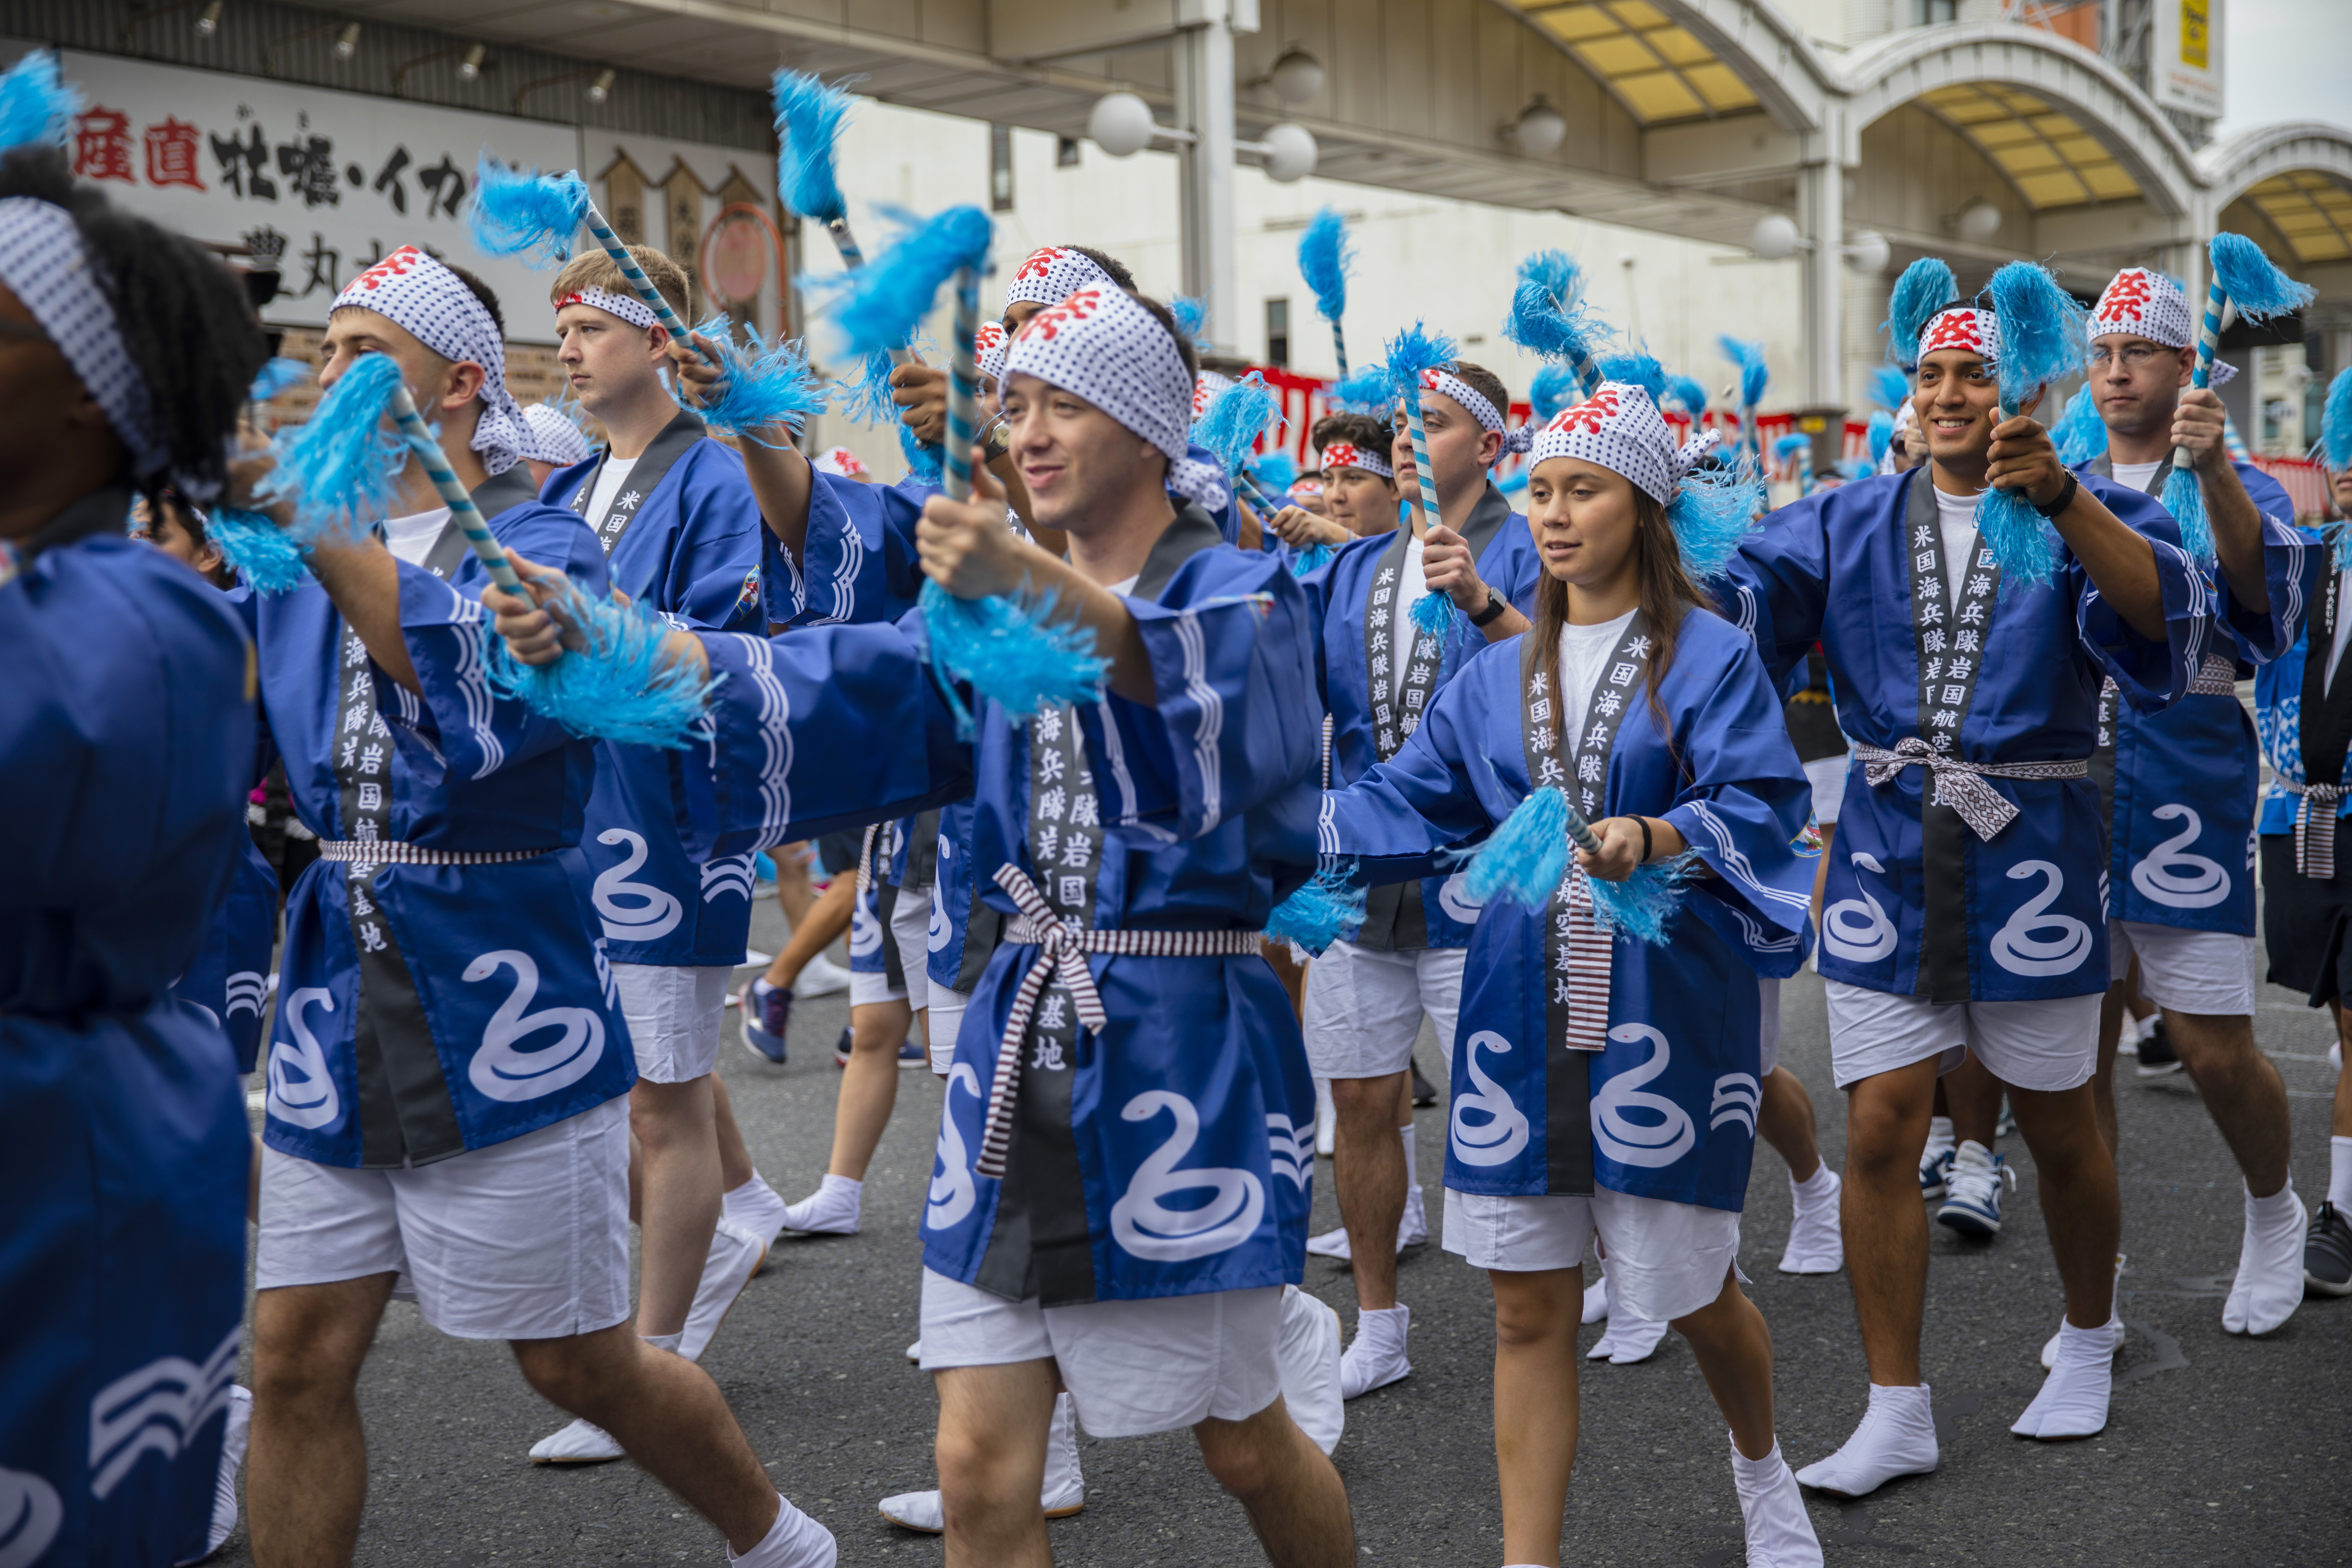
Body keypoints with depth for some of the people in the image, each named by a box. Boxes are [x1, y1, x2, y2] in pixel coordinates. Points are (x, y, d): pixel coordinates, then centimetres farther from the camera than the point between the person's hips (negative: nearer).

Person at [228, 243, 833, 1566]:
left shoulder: (538, 543, -6)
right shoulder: (297, 559, 11)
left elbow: (491, 687, -27)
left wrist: (298, 510, -30)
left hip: (500, 1004, -5)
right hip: (337, 998, 6)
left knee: (583, 1365, 7)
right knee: (296, 1360, 6)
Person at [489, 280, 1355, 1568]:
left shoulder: (1240, 593, -5)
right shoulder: (994, 598, 11)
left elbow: (1193, 673, -30)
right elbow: (840, 687, -5)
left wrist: (1028, 586, -49)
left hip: (1182, 1060, -4)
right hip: (1018, 1042, 5)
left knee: (1242, 1445, 10)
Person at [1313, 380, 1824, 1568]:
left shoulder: (1710, 658, -2)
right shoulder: (1496, 677, 12)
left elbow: (1760, 806, -14)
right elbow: (1407, 799, 7)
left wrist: (1652, 837, -33)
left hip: (1664, 1014, -3)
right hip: (1522, 1015, 4)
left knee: (1691, 1292, 10)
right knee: (1529, 1309, 6)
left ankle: (1761, 1467, 42)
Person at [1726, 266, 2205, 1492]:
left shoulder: (2083, 514, -1)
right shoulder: (1850, 523, 8)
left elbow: (2154, 608, -23)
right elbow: (1736, 597, -7)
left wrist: (2058, 494, -37)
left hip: (2028, 853, -2)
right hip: (1888, 856, 2)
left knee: (2058, 1127, 12)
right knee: (1879, 1129, -1)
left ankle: (2087, 1345, 38)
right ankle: (1896, 1414, 10)